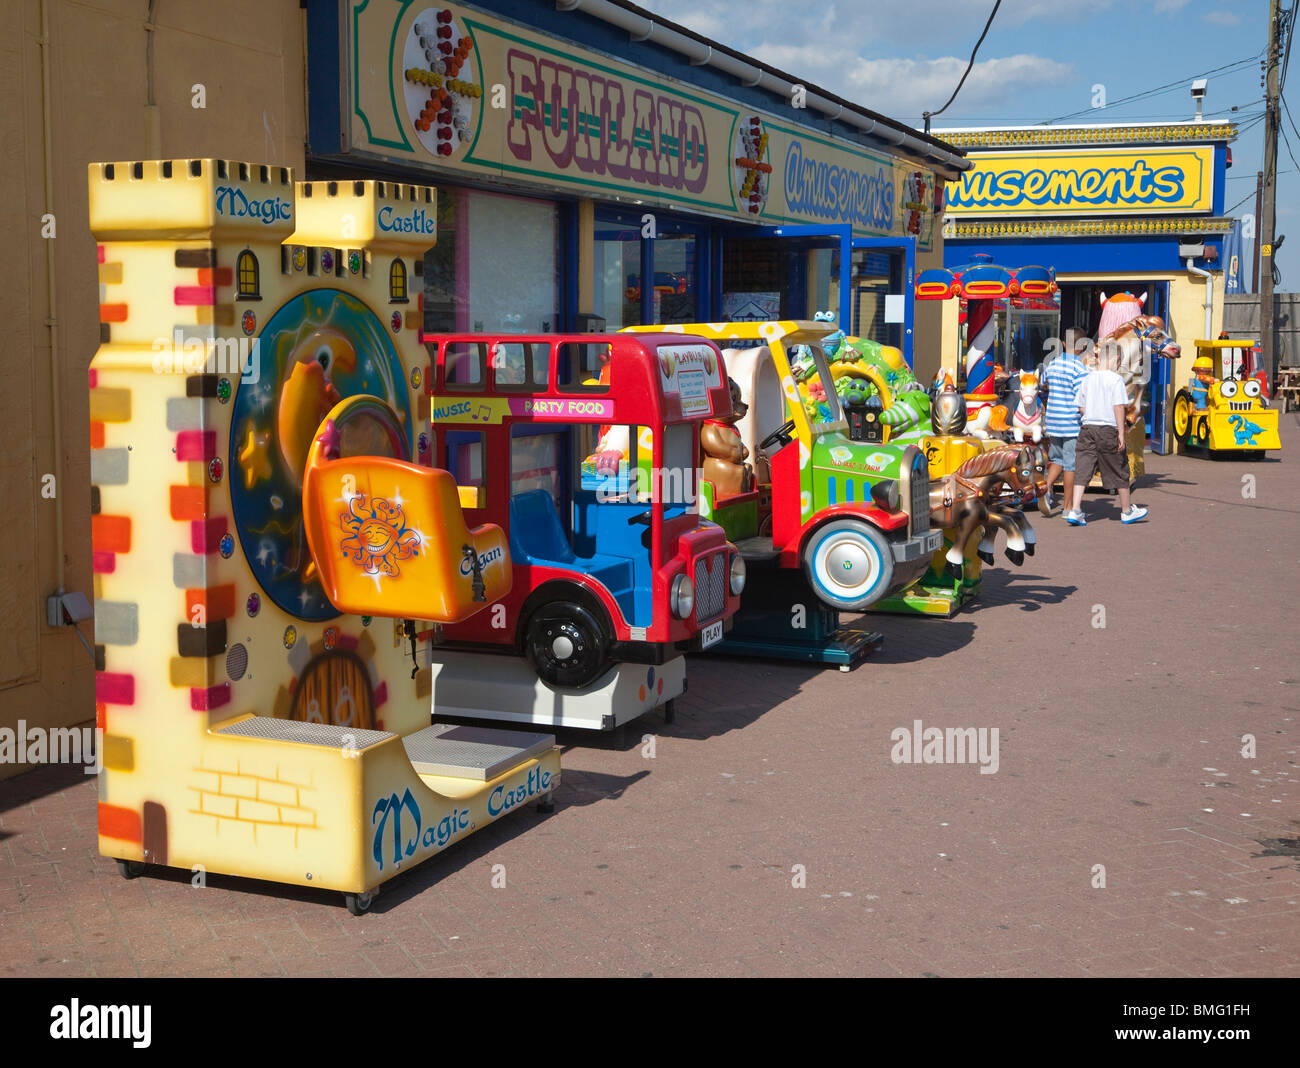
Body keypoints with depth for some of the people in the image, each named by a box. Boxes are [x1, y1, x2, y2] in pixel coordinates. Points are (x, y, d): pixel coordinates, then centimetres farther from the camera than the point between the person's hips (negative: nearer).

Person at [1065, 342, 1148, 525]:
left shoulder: (1087, 378, 8)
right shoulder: (1116, 380, -8)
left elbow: (1081, 407, 11)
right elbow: (1119, 407, -14)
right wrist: (1121, 433, -13)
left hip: (1087, 428, 4)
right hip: (1108, 429, -4)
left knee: (1082, 469, 2)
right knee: (1119, 471, 10)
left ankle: (1075, 510, -10)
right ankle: (1127, 510, 22)